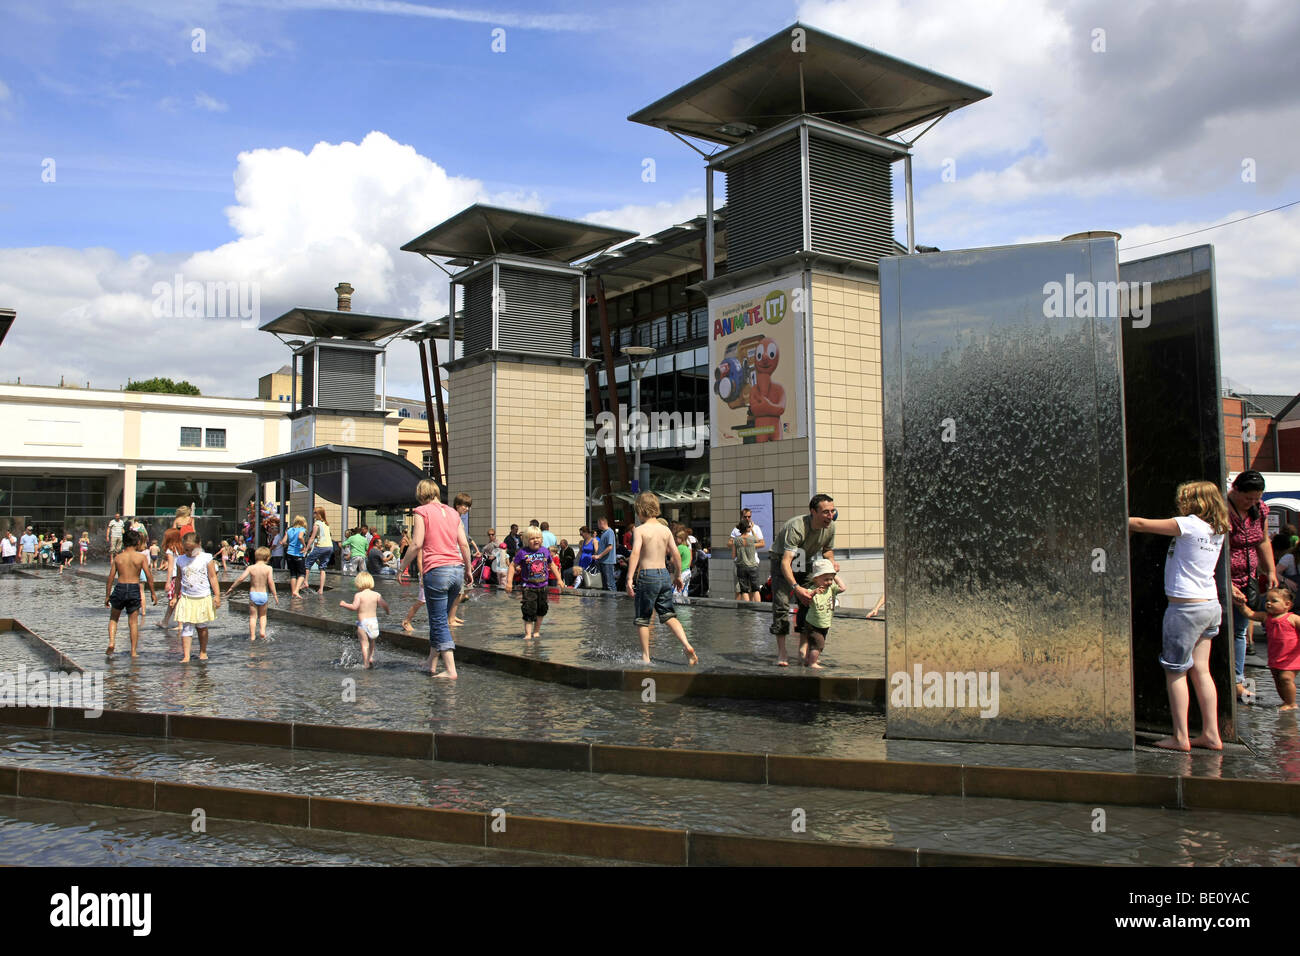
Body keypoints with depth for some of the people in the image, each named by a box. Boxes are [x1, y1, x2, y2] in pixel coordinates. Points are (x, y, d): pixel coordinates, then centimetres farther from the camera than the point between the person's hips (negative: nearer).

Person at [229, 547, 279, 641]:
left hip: (253, 594, 0)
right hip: (264, 595, 0)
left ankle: (252, 636, 8)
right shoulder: (268, 568, -7)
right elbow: (270, 582, -14)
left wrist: (232, 587, 2)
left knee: (253, 616, 10)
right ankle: (263, 631, 0)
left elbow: (241, 578, -10)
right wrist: (275, 595, -9)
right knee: (263, 615, 19)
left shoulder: (251, 568, -4)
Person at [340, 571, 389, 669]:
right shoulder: (376, 594, 1)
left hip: (362, 622, -4)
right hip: (374, 621, 4)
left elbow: (354, 607, -19)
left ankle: (365, 664, 3)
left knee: (364, 644, 1)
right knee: (372, 642, 23)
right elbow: (385, 605, -3)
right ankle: (371, 657, 12)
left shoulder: (358, 595, -9)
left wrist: (344, 604, -4)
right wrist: (387, 611, 18)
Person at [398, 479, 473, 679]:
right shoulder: (452, 512, 14)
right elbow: (464, 545, 12)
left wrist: (402, 566, 2)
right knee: (439, 617, 20)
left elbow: (417, 544, -9)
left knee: (439, 621, -1)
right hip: (457, 571, 6)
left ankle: (451, 670, -5)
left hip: (436, 570, -6)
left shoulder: (422, 511, -2)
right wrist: (468, 570, 21)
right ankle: (432, 662, 29)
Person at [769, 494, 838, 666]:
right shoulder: (796, 527, -36)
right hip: (781, 560, -6)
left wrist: (831, 561, -16)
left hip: (806, 562, 6)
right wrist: (796, 587, -55)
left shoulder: (830, 527, -14)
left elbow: (827, 549, 8)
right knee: (781, 604, -17)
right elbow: (785, 562, -43)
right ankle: (781, 653, -13)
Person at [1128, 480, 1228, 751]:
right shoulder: (1217, 529, 10)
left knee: (1175, 671, 0)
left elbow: (1142, 525, -10)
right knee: (1200, 670, 11)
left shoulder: (1189, 524, -13)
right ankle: (1210, 734, 13)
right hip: (1210, 605, 8)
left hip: (1186, 606, -8)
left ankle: (1180, 737, 1)